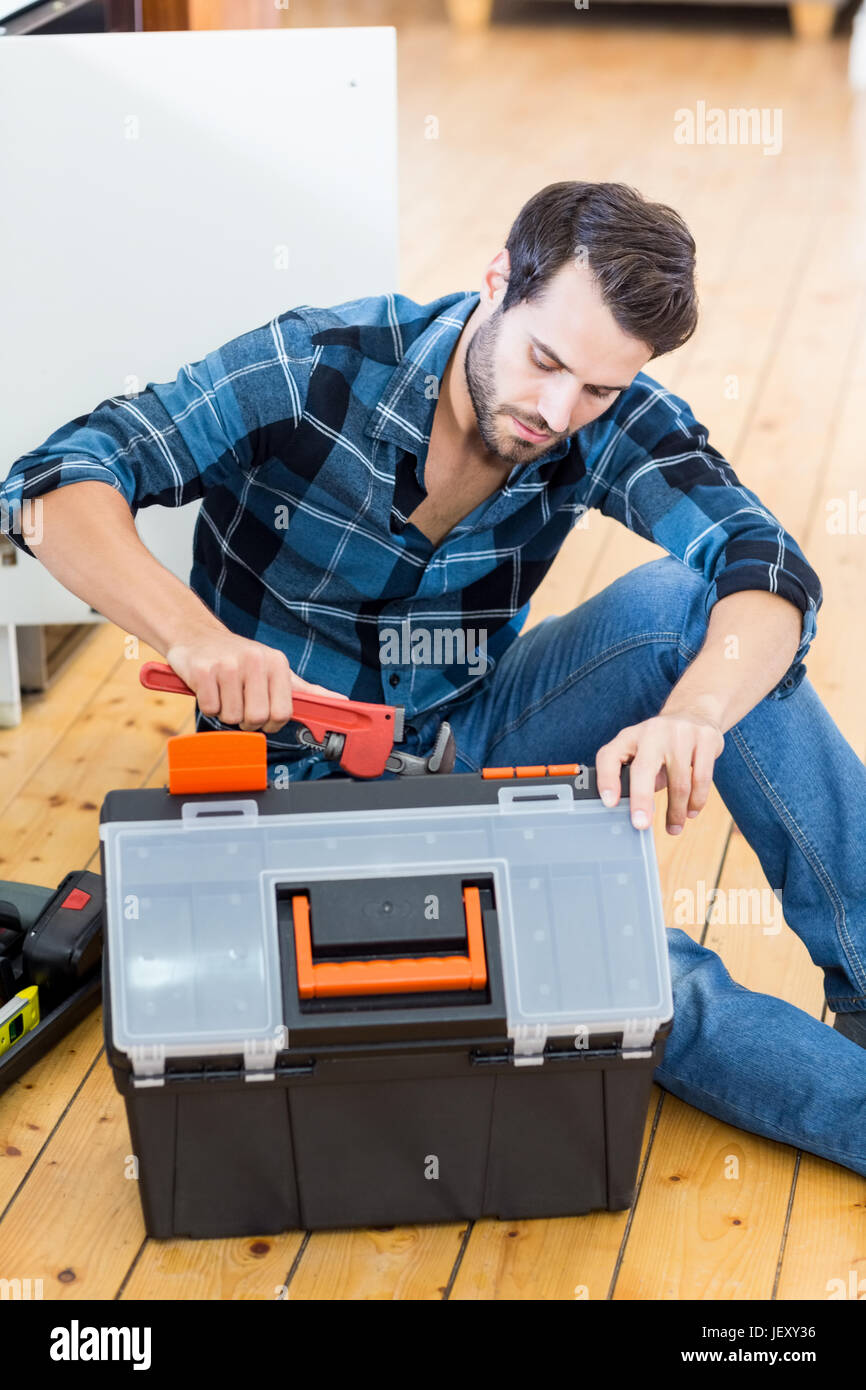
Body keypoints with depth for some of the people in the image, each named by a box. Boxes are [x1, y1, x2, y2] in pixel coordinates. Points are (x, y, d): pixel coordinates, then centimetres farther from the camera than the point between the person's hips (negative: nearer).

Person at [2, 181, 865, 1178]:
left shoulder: (611, 423, -10)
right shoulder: (317, 369, -20)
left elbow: (769, 567, -24)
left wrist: (695, 710, -47)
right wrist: (194, 633, -44)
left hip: (475, 745, 4)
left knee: (680, 601, -23)